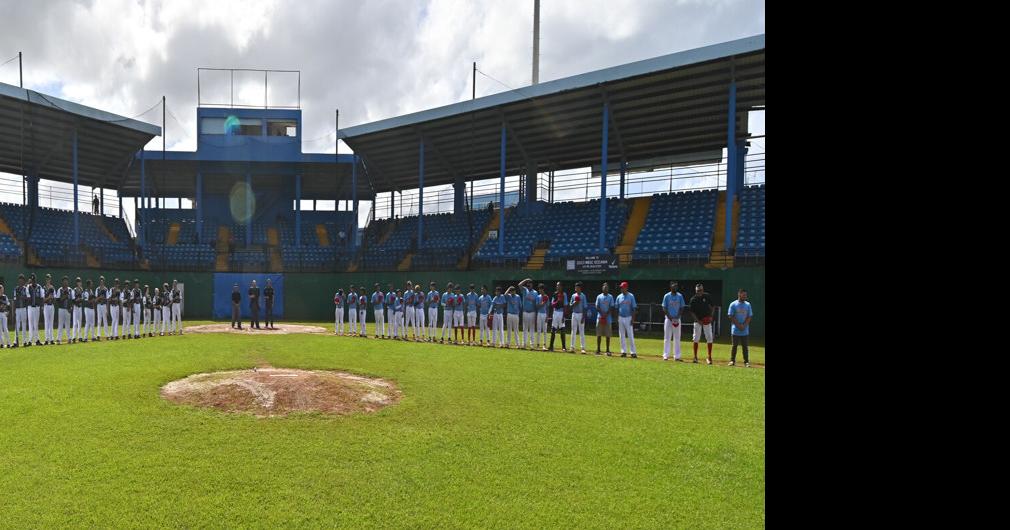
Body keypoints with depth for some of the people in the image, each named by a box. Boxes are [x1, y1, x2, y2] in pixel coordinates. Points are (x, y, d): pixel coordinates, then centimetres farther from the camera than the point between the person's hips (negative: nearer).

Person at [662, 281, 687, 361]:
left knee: (677, 338, 4)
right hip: (668, 319, -2)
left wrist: (677, 317, -9)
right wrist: (670, 318, -12)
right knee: (667, 338, -1)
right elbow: (664, 308, -2)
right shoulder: (666, 296, -1)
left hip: (677, 319, 2)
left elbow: (681, 308, 6)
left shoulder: (680, 296, 5)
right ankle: (666, 356, 2)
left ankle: (677, 356, 8)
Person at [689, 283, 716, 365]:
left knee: (709, 338, -2)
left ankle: (709, 357, 6)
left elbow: (711, 306, 10)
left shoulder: (706, 296, -1)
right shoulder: (693, 299, -6)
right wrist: (698, 320, -15)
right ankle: (695, 357, 8)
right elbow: (692, 312, -4)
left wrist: (711, 316, -3)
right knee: (696, 339, 0)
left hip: (707, 320, 1)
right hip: (698, 321, -1)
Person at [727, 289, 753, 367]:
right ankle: (732, 361, 11)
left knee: (745, 346, 4)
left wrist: (744, 325, -9)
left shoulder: (748, 304, 6)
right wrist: (738, 325, -12)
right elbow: (731, 316, -5)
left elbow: (749, 317, 5)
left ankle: (746, 361, 8)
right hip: (735, 330, -2)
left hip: (745, 330, 2)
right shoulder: (733, 304, -2)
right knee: (734, 345, 3)